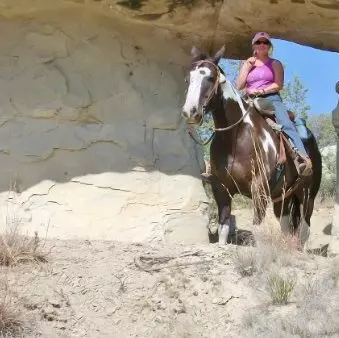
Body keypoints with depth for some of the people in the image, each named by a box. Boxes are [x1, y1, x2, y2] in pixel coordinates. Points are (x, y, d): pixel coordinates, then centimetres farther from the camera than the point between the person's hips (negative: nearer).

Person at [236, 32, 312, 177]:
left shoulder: (275, 64, 14)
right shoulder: (247, 64, 21)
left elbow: (279, 84, 0)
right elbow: (239, 86, 10)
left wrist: (262, 91, -13)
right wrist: (247, 67, 5)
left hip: (272, 99, -4)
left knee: (286, 125, -29)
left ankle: (303, 159, -46)